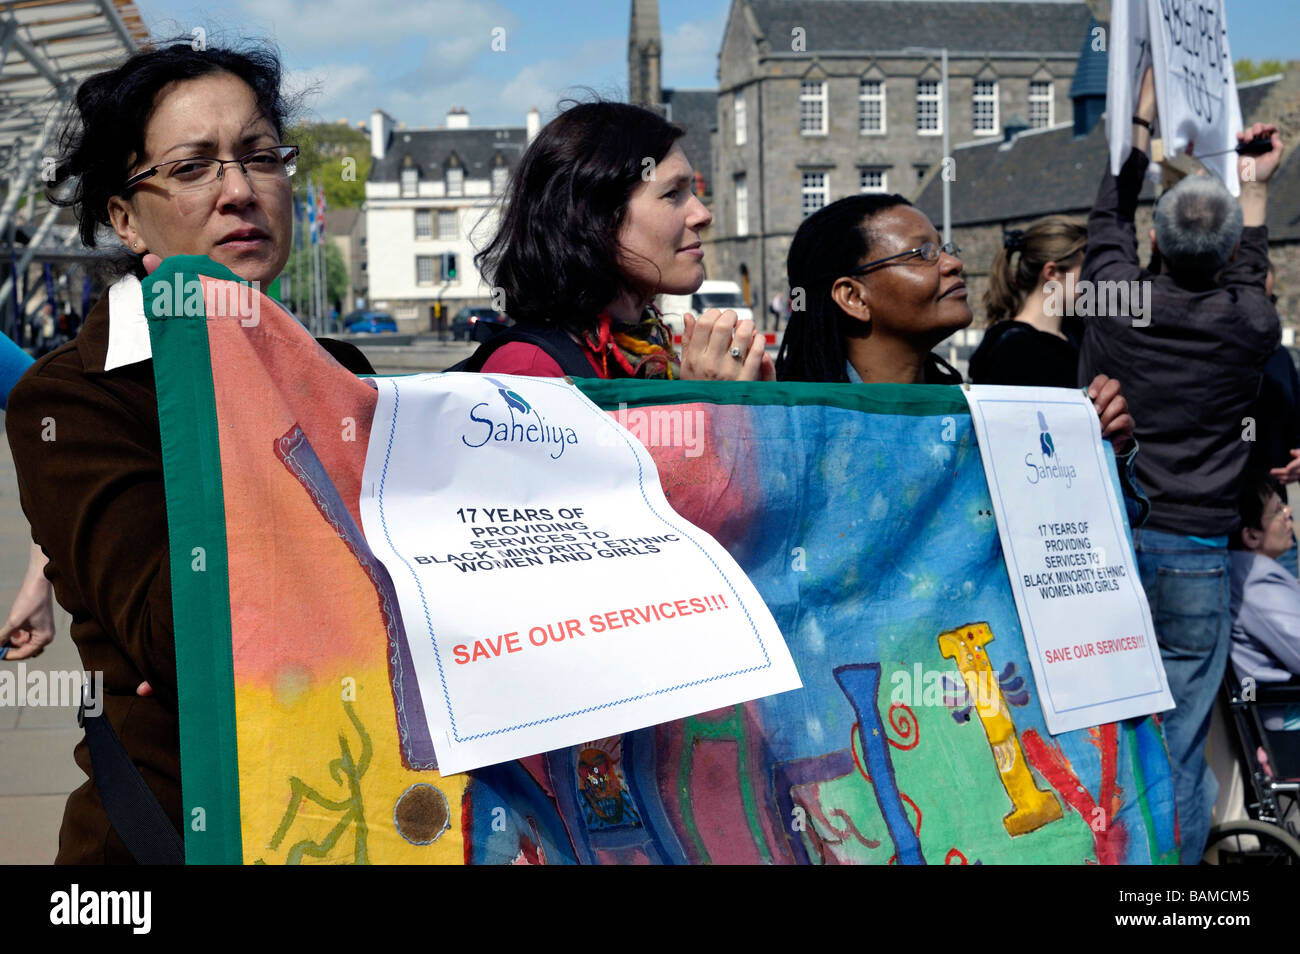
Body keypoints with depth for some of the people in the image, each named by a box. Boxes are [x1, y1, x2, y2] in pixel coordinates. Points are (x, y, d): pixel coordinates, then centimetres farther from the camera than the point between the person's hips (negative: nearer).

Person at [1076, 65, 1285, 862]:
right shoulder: (1249, 327, -4)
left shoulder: (1117, 296, -2)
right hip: (1195, 549, -2)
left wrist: (1146, 114, 33)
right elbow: (1248, 277, 22)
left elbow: (1111, 215, 19)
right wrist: (1258, 186, 36)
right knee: (1181, 732, 4)